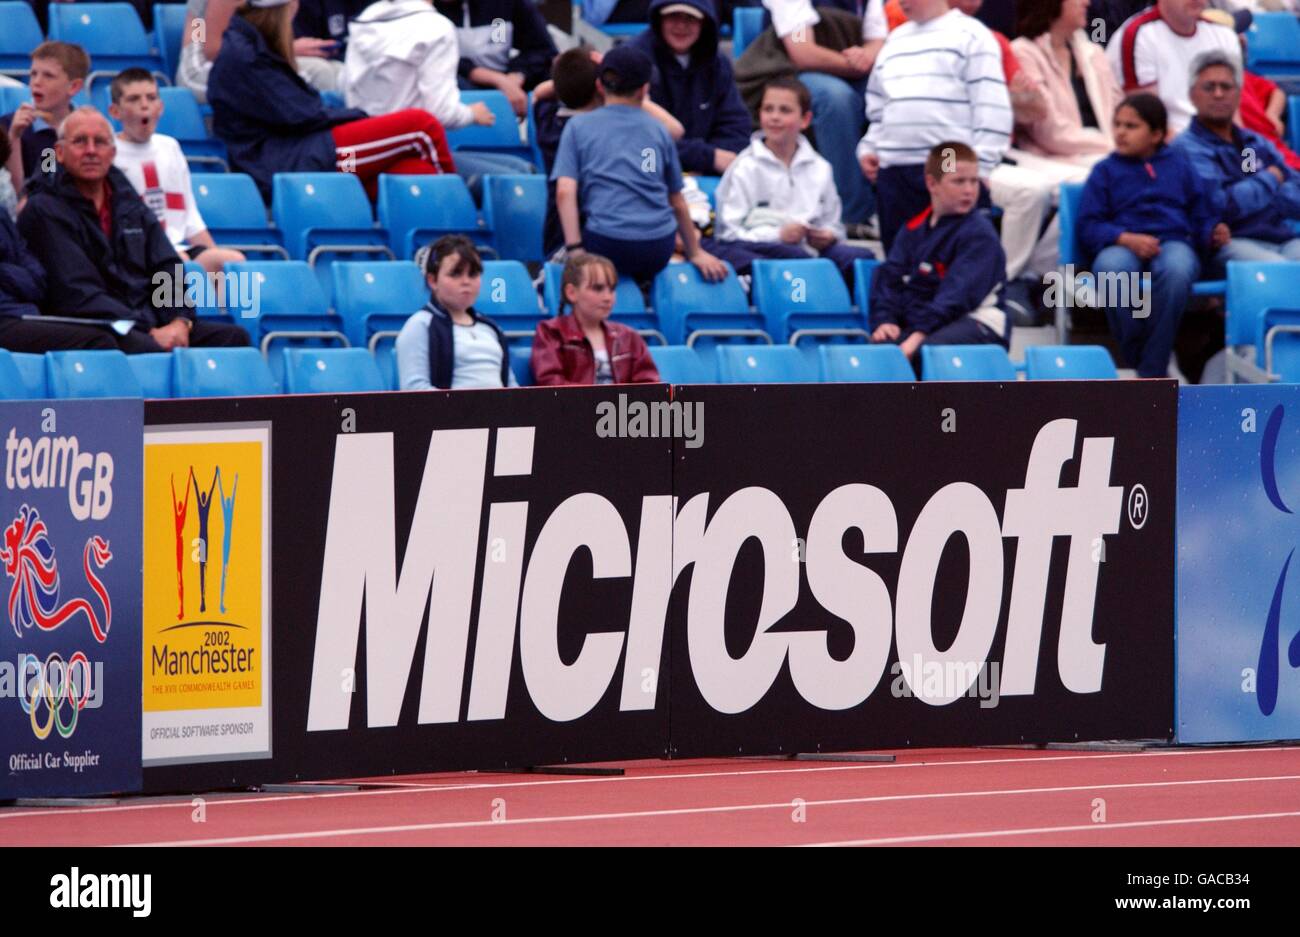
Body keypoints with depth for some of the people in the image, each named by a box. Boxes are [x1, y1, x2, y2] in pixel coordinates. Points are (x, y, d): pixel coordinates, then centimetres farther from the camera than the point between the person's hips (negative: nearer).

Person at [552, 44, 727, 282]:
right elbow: (677, 202, 23)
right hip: (659, 249, 3)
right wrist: (695, 253, 34)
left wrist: (575, 249, -5)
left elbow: (565, 193, -2)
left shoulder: (578, 127, 11)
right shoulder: (657, 130, 17)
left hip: (607, 245, -3)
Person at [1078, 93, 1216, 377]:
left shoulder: (1178, 165, 21)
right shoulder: (1106, 171, 18)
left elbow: (1200, 217, 18)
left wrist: (1213, 234, -6)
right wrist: (1126, 239, -12)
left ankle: (1153, 370, -32)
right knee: (1110, 268, -40)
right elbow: (1089, 227, 7)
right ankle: (1135, 360, -27)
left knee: (1176, 268, -40)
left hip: (1174, 241, 0)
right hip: (1123, 246, 0)